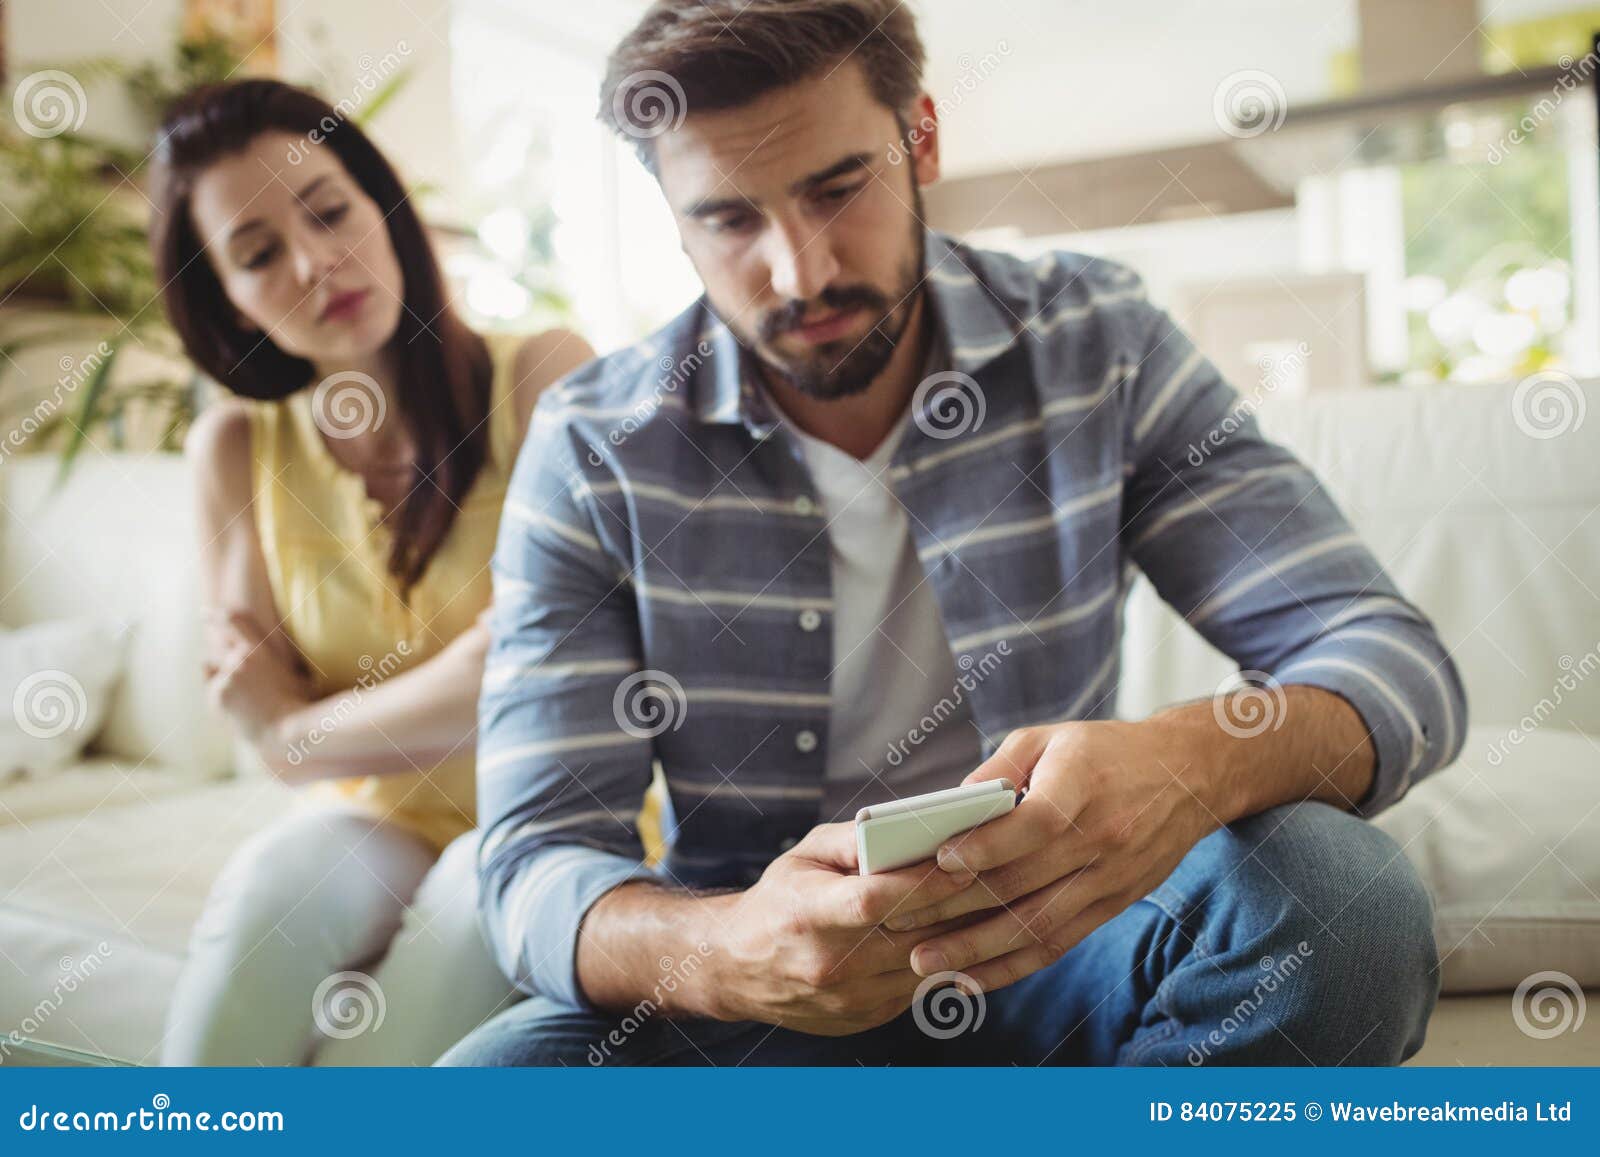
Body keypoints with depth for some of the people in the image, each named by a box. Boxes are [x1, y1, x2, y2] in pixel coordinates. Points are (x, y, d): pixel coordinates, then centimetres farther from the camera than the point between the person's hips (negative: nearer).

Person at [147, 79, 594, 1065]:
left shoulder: (544, 376, -9)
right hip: (369, 820, 2)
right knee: (264, 898, -28)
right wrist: (458, 701, -9)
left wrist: (307, 722, -6)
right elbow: (283, 742, 1)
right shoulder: (236, 448, 2)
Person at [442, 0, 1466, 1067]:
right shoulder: (590, 450, -9)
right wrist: (725, 953, -37)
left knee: (1337, 891, -28)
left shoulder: (1099, 348, -8)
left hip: (1043, 940, 2)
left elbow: (1397, 659, -12)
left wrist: (1194, 765, -36)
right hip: (766, 974, 0)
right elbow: (538, 867, -12)